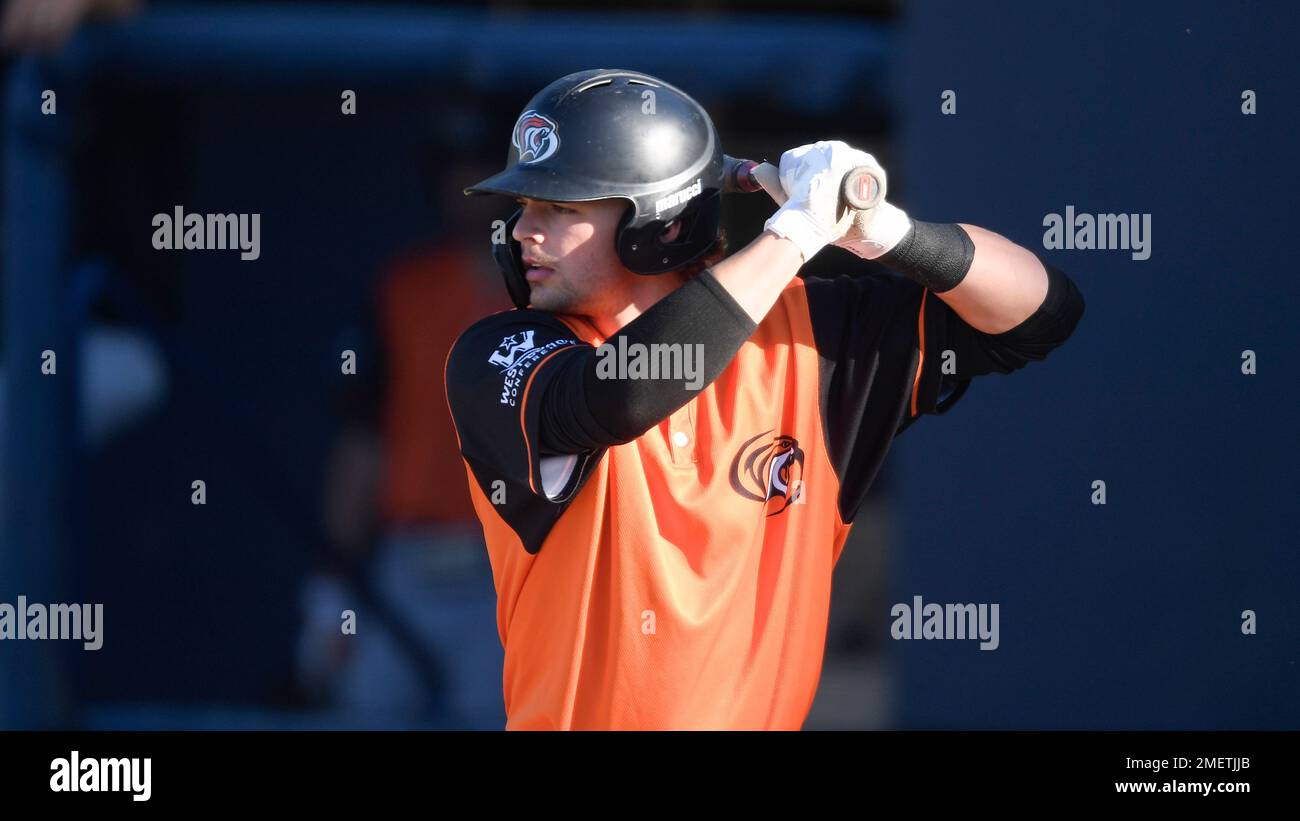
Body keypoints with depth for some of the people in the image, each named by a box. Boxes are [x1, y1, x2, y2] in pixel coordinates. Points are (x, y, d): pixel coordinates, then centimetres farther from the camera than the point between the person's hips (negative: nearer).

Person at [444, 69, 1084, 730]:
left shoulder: (800, 334, 4)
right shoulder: (494, 358, -6)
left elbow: (1039, 312, 6)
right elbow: (619, 397, -27)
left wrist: (883, 233, -11)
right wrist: (793, 232, -19)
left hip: (770, 714, 3)